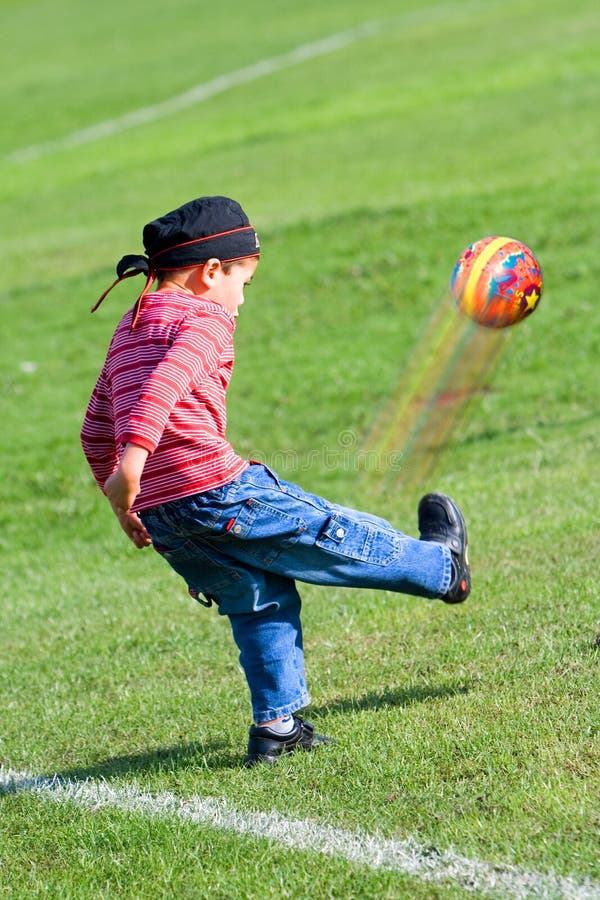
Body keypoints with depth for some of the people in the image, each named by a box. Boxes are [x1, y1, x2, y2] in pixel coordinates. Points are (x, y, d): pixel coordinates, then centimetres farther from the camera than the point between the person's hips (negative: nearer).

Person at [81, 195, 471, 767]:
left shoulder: (127, 332, 22)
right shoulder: (205, 318, -4)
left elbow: (96, 434, 25)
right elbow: (166, 381, -24)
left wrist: (124, 505, 32)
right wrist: (133, 462, -35)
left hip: (158, 515, 8)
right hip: (216, 487, -8)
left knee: (258, 598, 20)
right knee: (337, 537, 11)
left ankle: (276, 726, 18)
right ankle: (440, 568, 28)